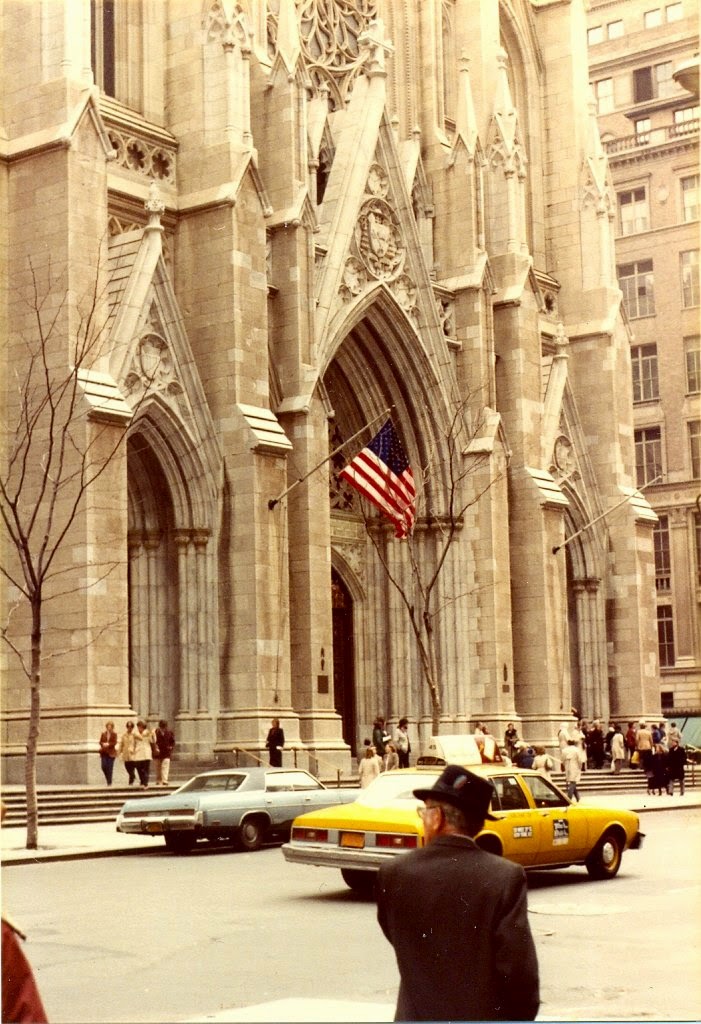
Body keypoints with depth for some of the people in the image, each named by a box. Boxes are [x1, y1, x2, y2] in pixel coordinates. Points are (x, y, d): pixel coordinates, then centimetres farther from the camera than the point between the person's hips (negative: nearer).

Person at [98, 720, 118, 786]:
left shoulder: (114, 734, 2)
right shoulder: (103, 734, 10)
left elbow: (115, 742, -7)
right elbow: (100, 742, 7)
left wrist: (108, 744, -18)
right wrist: (103, 744, -14)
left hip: (111, 753, -2)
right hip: (104, 752, 3)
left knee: (110, 768, -4)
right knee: (103, 766, -6)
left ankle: (109, 782, 3)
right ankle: (108, 779, 18)